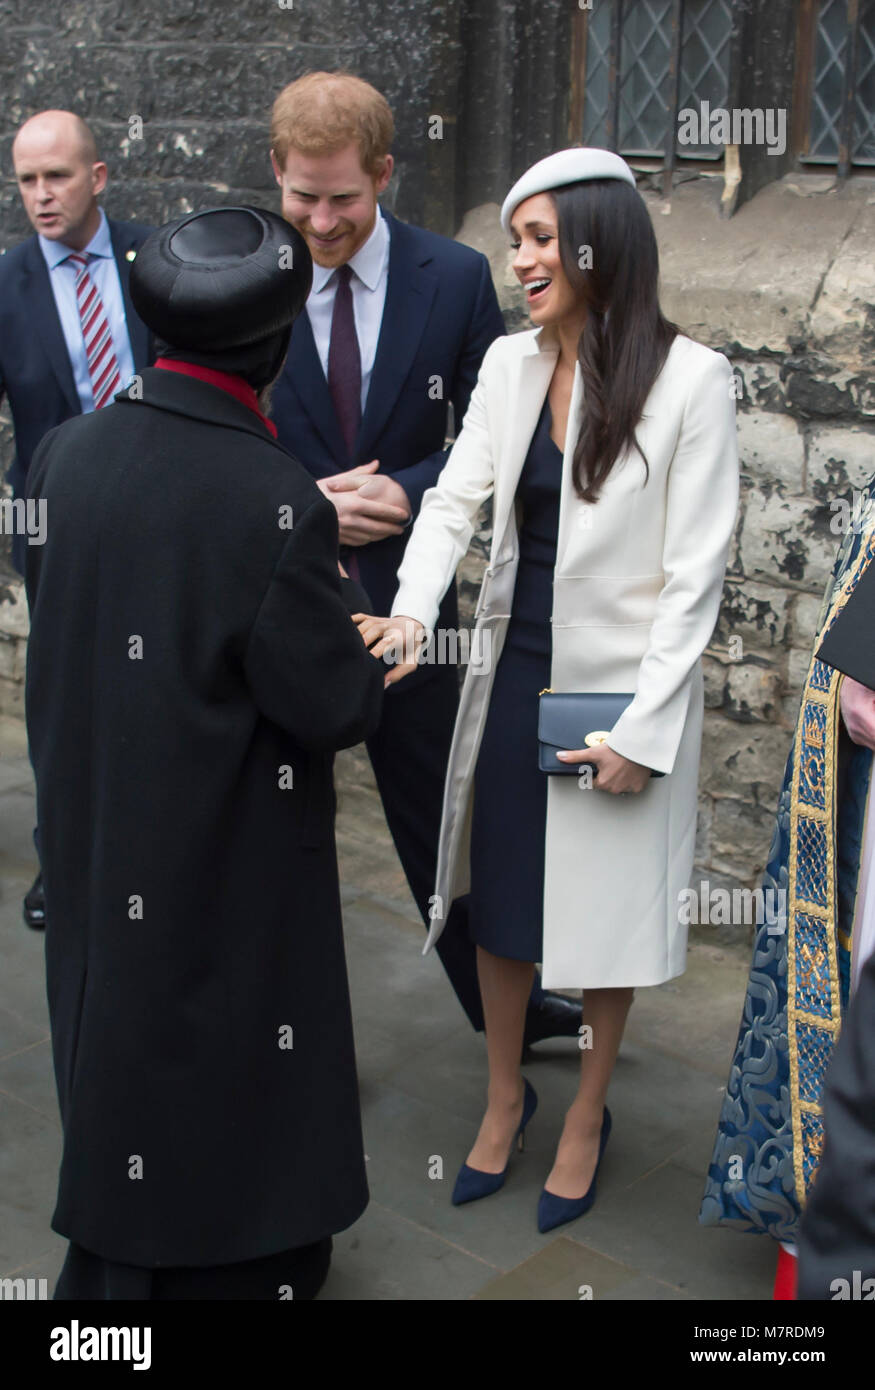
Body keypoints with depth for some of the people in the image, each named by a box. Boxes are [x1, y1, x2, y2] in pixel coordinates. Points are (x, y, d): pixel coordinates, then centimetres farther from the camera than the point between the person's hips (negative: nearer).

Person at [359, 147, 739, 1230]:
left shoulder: (691, 377, -13)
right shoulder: (510, 362, 3)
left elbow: (695, 571, -13)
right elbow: (454, 497, -4)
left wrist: (641, 729, -16)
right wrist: (410, 615, -23)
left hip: (620, 687, -4)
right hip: (514, 672, 4)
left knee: (606, 908, 11)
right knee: (502, 897, 15)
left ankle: (587, 1115, 34)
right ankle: (503, 1096, 37)